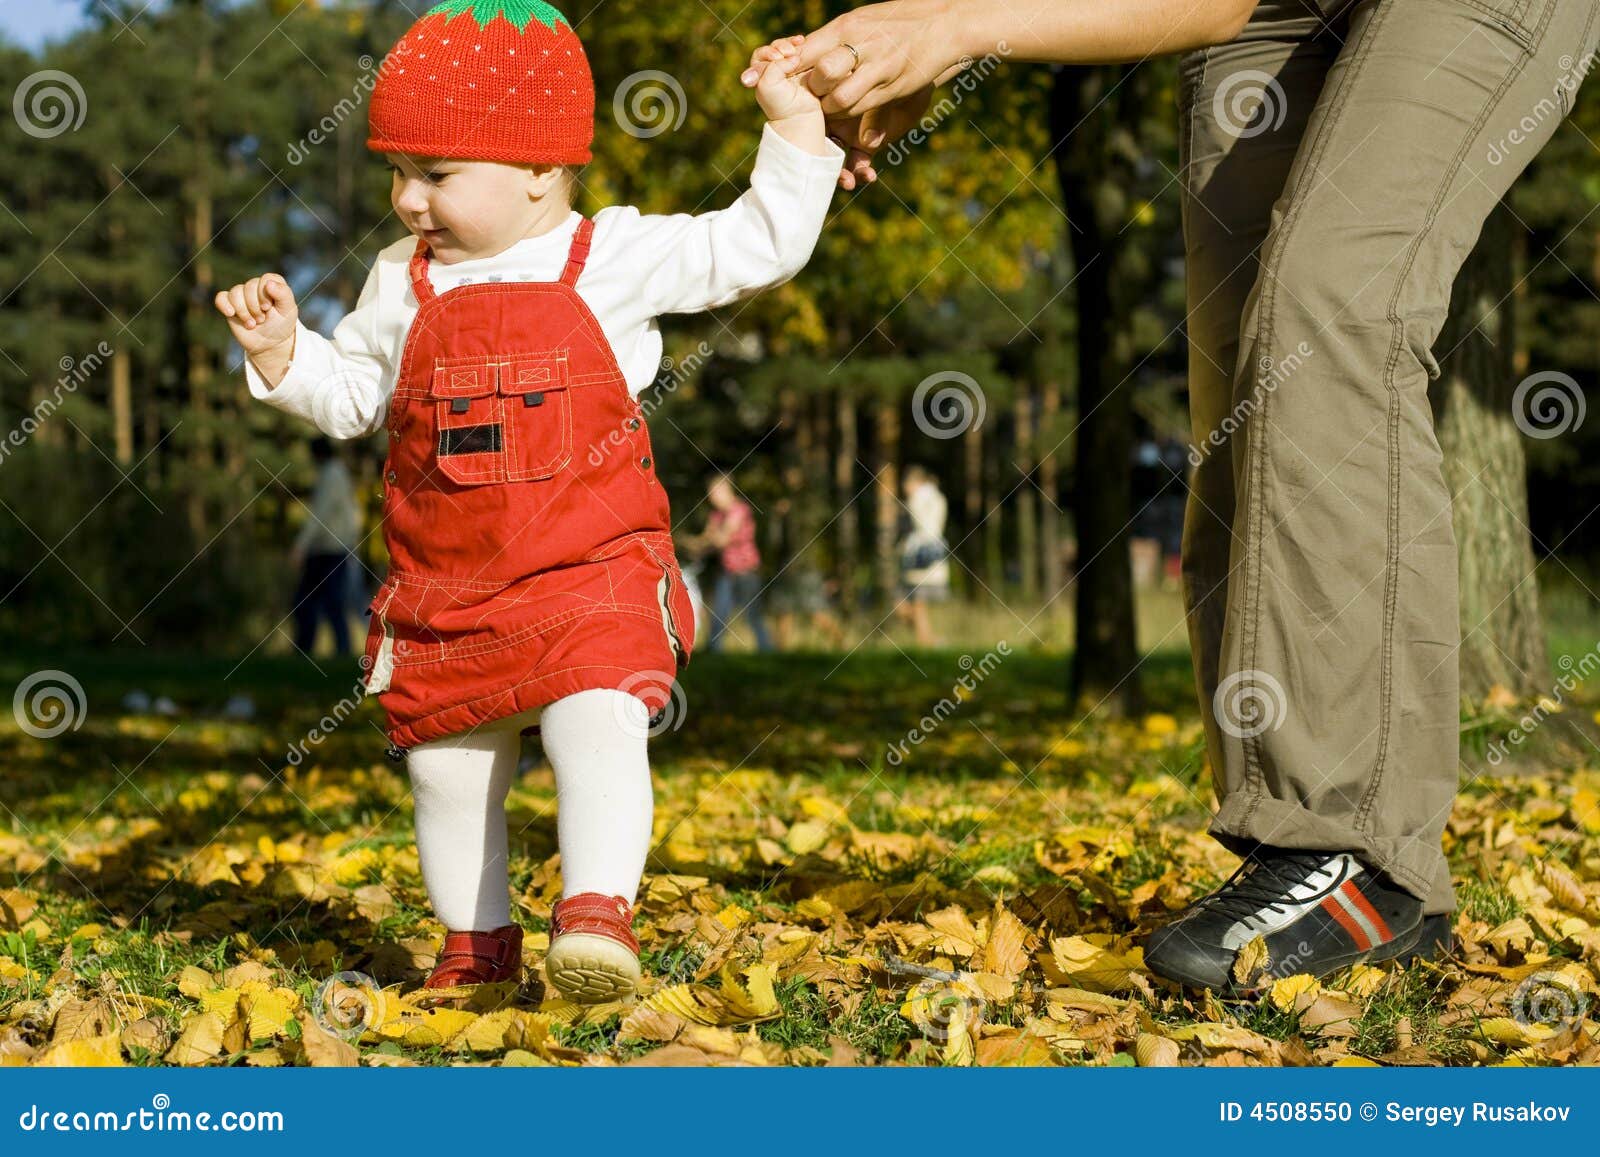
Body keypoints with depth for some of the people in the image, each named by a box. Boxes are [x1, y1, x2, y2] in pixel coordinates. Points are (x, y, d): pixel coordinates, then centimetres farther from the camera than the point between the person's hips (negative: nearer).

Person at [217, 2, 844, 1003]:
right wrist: (285, 351, 0)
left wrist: (795, 128, -4)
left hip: (591, 573, -3)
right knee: (447, 768, 7)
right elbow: (352, 395, 18)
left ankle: (596, 911, -25)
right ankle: (477, 942, 22)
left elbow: (758, 247, 4)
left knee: (600, 726, -23)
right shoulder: (404, 284, 8)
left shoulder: (617, 257, -1)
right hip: (442, 596, 4)